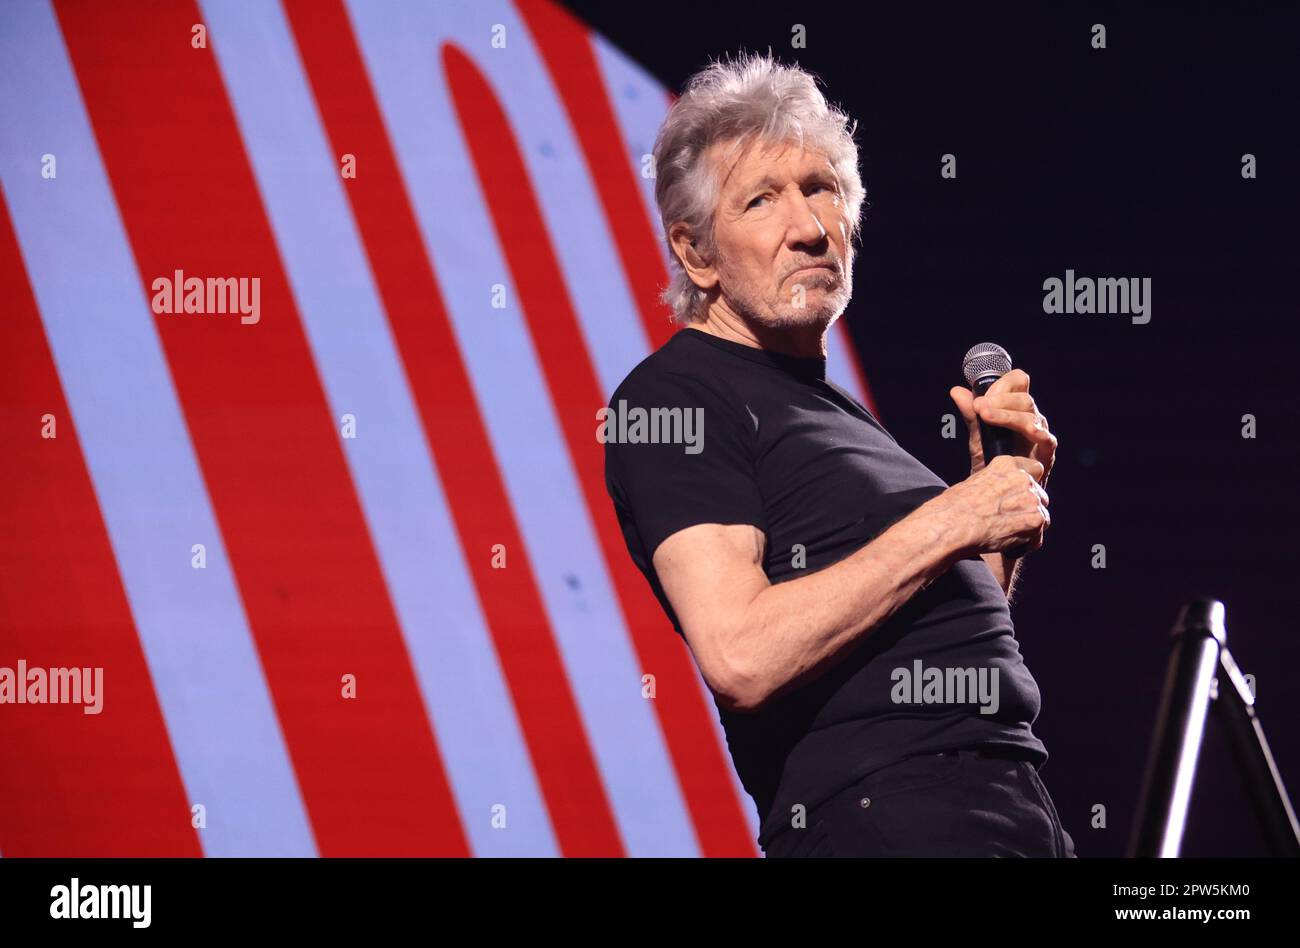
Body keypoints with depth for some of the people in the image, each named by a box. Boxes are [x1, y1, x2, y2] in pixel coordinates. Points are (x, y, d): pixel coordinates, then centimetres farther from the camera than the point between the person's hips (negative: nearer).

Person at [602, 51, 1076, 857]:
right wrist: (949, 523, -13)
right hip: (888, 819, -9)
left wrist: (1009, 484, 8)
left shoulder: (837, 409, 22)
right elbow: (742, 657, -20)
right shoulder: (675, 396, -6)